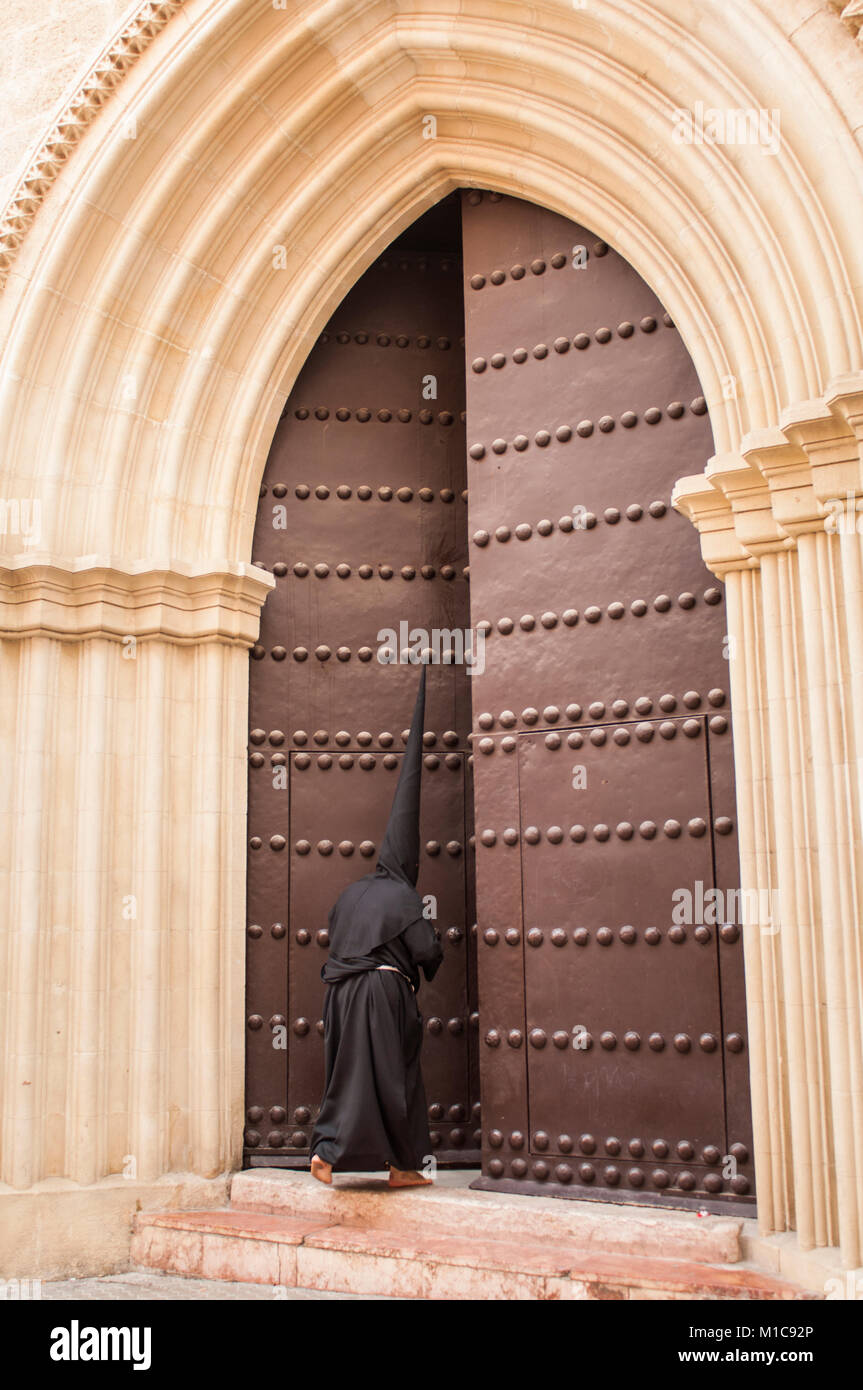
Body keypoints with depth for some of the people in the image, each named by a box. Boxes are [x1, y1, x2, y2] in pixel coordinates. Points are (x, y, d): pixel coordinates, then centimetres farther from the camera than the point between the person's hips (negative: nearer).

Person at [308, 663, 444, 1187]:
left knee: (351, 1074, 11)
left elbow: (334, 945, 15)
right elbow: (428, 952, -9)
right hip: (385, 991, -6)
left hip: (344, 990, 6)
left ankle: (325, 1150, 0)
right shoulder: (403, 897, -5)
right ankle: (401, 1166, 9)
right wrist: (434, 933, 12)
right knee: (391, 1077, 2)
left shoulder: (351, 895, 14)